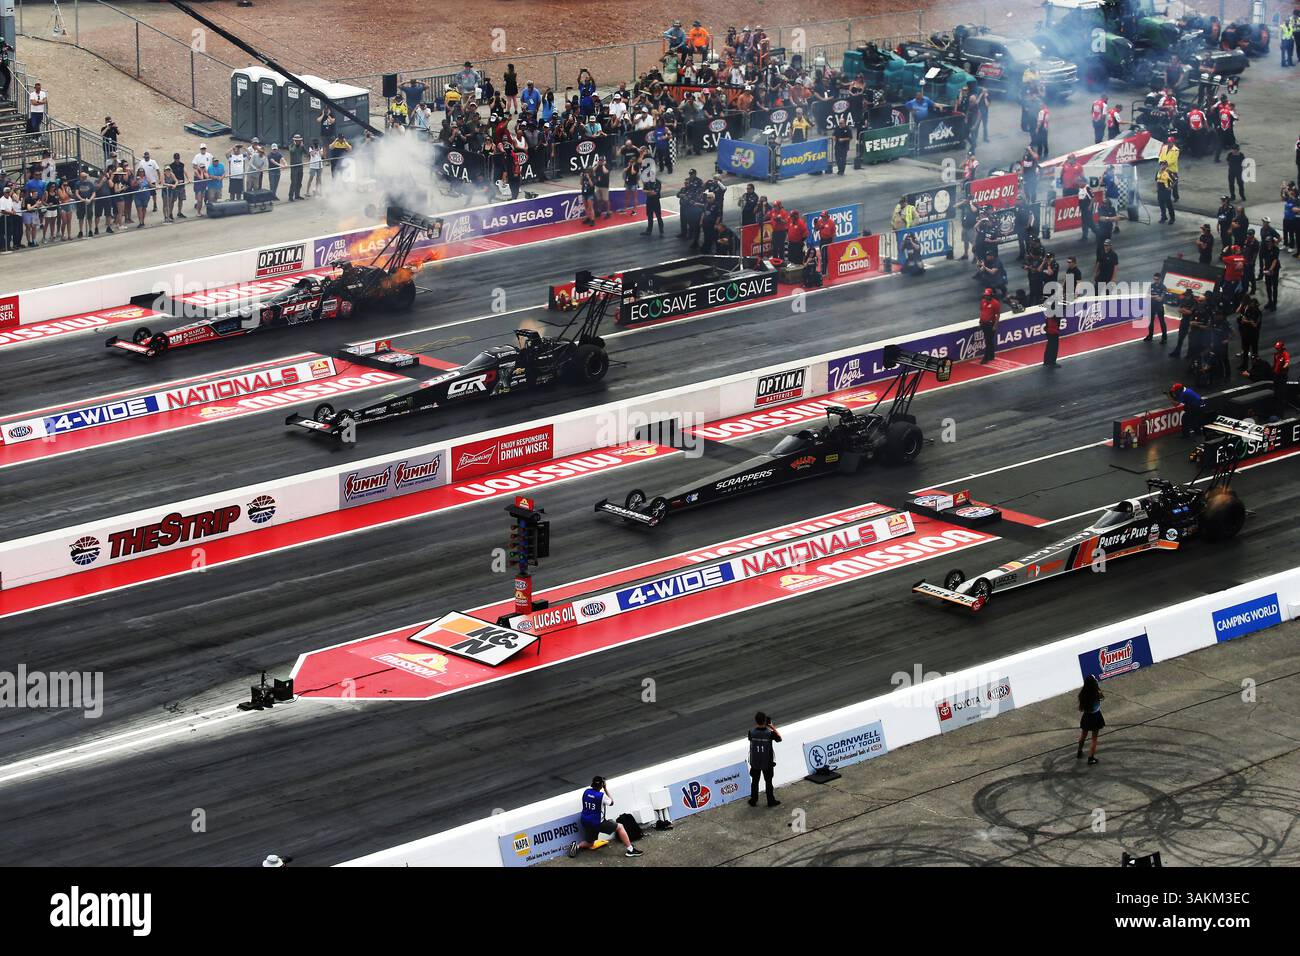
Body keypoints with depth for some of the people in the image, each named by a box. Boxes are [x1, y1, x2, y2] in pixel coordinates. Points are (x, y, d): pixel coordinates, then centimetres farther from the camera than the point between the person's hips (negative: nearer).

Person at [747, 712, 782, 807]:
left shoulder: (751, 732, -18)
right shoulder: (770, 733, -22)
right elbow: (779, 738, -3)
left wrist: (757, 726, 5)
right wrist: (772, 727, 3)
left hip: (755, 762, 1)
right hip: (767, 762, -1)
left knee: (754, 781, 18)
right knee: (768, 782, 15)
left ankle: (753, 801, 28)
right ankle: (771, 801, 27)